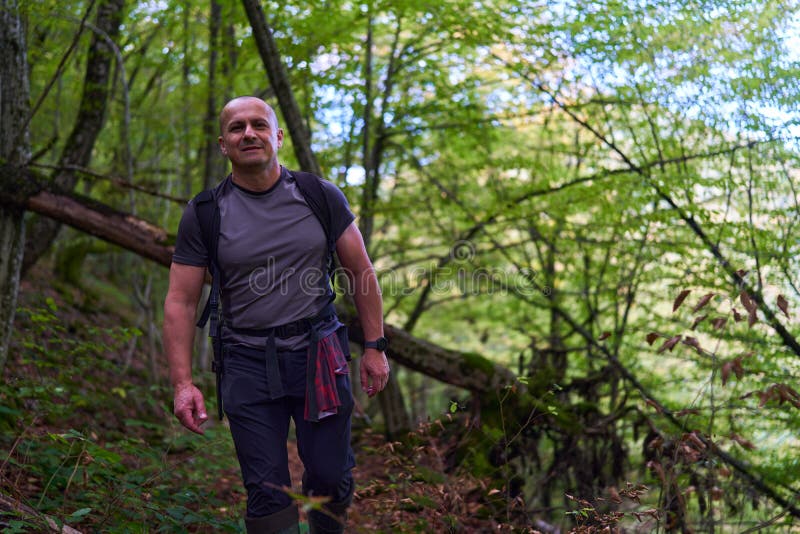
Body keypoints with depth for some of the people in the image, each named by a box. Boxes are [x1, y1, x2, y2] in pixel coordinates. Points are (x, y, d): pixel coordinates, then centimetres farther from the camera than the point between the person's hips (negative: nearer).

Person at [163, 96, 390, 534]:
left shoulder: (321, 197, 1)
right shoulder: (204, 215, -2)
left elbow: (361, 271, 6)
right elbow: (180, 302, -2)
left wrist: (375, 347, 2)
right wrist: (183, 383, -9)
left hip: (318, 354, 1)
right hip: (248, 364, -1)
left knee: (331, 480, 7)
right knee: (267, 492, 2)